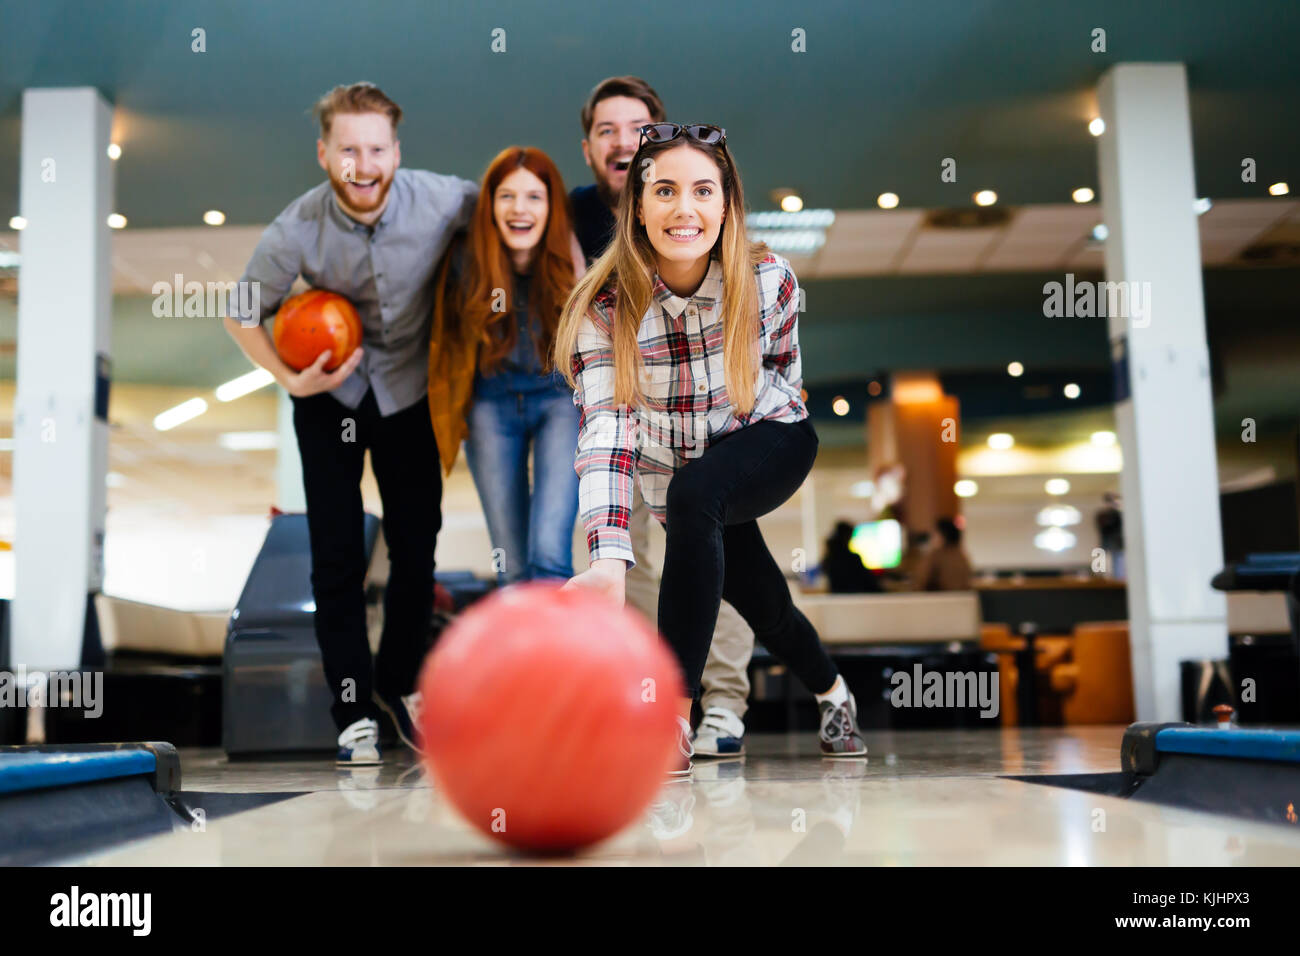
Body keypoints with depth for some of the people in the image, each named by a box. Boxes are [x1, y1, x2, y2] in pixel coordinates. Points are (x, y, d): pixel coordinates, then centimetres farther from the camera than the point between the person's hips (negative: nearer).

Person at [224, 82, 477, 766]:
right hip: (329, 396, -1)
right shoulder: (298, 230, -22)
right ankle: (353, 713, 12)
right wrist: (289, 378, -20)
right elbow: (243, 313, -6)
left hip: (409, 391, 1)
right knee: (337, 555, -2)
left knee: (417, 546, 8)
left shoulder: (441, 202, -23)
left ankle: (399, 684, 31)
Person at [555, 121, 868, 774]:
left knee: (693, 491, -33)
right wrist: (610, 560, -46)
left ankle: (672, 720, -30)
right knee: (767, 610, 10)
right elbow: (604, 425, -35)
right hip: (678, 471, 2)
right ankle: (832, 693, 48)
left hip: (770, 440, -1)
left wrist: (740, 408, -8)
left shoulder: (768, 280, -20)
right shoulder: (603, 307, -24)